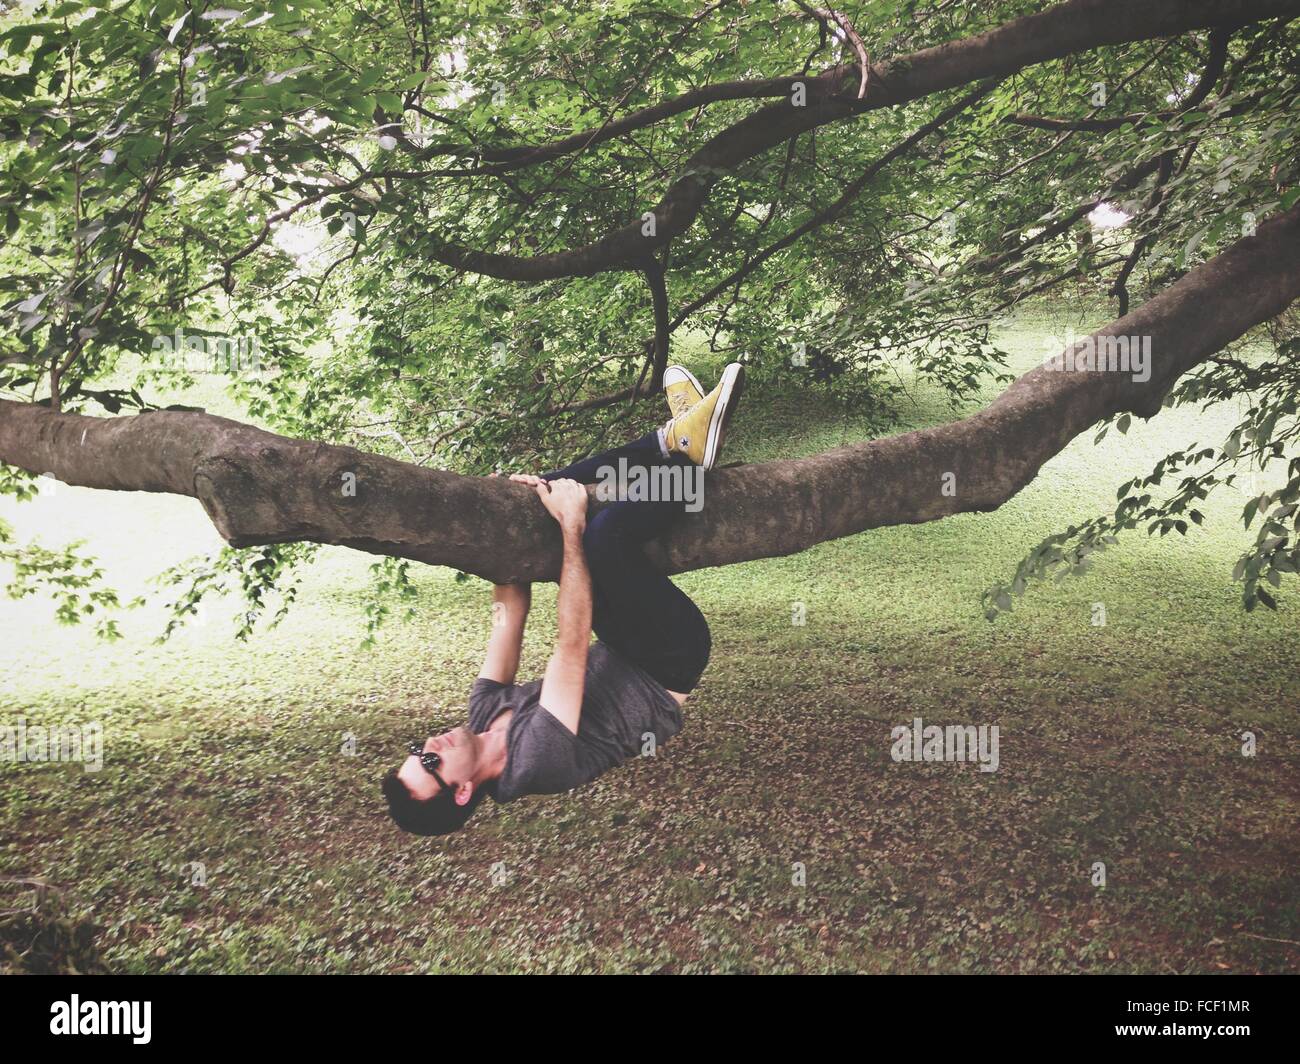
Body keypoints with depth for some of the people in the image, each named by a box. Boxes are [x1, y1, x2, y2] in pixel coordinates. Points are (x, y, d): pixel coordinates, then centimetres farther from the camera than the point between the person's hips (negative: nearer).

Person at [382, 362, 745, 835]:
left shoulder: (486, 714, -10)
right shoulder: (539, 761, -32)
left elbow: (508, 611, -9)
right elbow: (572, 646, -37)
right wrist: (571, 526, -35)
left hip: (620, 652, 7)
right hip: (669, 668, -7)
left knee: (548, 491, -2)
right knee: (606, 530, -38)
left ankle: (676, 440, -2)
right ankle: (689, 457, -13)